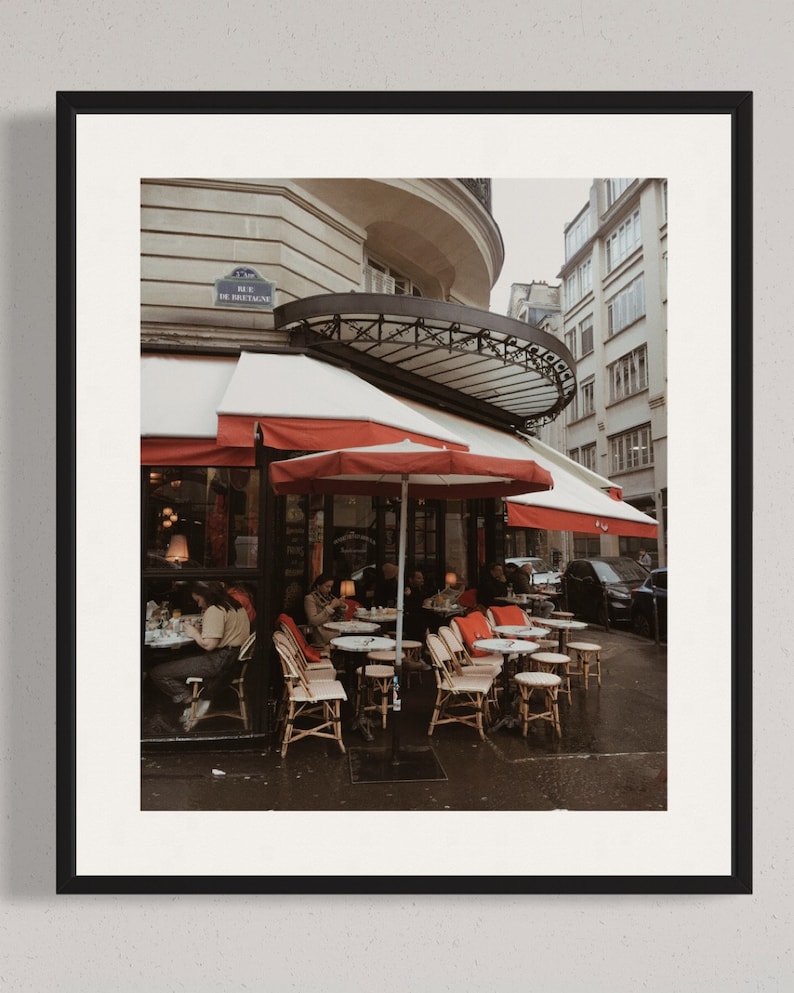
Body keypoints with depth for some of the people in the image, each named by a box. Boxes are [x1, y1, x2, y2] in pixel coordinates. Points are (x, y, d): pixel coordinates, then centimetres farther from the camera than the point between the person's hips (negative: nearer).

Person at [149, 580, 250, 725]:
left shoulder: (214, 610, -15)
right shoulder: (234, 605, 14)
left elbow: (209, 645, -21)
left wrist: (194, 633, -3)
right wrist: (199, 631, 13)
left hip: (220, 661, -10)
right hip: (234, 656, 10)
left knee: (157, 673, -7)